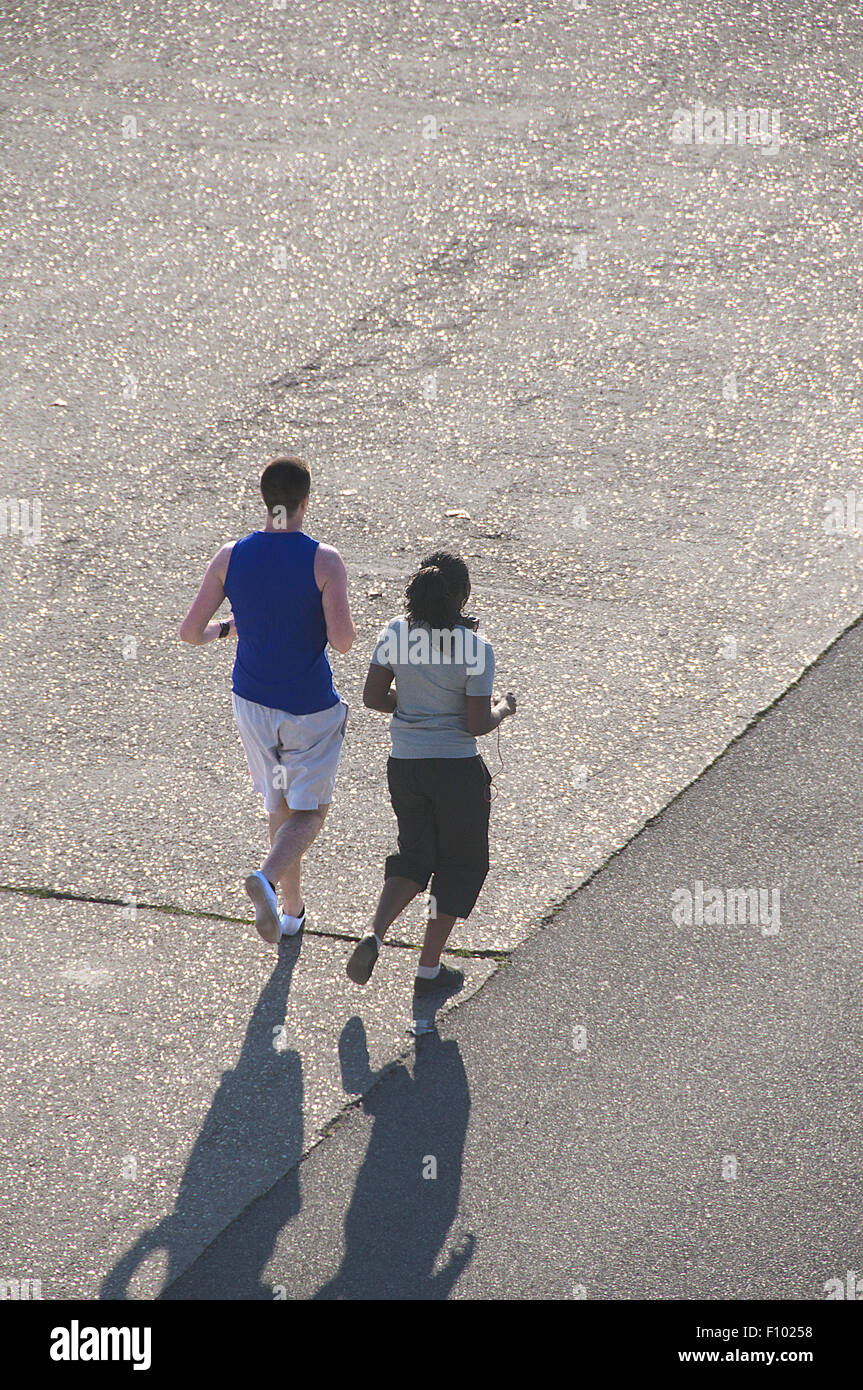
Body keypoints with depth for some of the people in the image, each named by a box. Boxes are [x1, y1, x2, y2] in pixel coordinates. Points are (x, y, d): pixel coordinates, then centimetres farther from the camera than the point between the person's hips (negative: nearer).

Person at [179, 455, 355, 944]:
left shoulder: (230, 557, -8)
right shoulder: (325, 562, -18)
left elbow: (190, 632, -5)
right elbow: (342, 640, -24)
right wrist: (346, 624, 0)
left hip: (252, 701, 4)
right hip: (311, 710, -4)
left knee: (282, 804, 23)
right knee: (309, 812, 9)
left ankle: (292, 910, 31)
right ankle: (268, 878, -20)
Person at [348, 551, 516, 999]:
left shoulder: (395, 634, -4)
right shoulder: (476, 649, -16)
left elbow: (372, 698, -1)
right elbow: (477, 725, -15)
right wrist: (503, 709, 6)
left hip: (404, 765, 4)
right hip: (457, 769, -4)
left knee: (414, 856, 22)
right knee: (462, 863, 15)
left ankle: (373, 935, -2)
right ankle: (429, 970, 17)